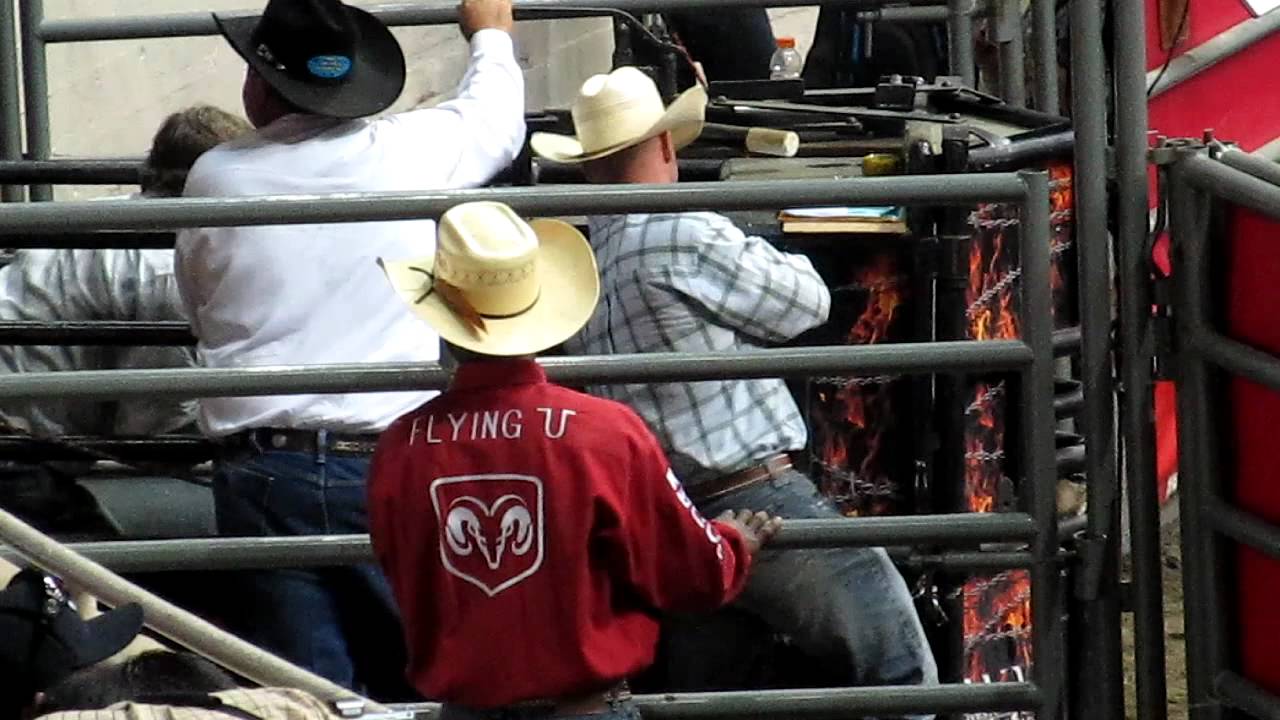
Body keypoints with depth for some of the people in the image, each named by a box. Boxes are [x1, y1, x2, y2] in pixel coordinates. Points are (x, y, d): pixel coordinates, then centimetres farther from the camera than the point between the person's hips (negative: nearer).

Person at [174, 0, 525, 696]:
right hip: (392, 462, 0)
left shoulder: (214, 178, 1)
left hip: (263, 472, 0)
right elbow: (496, 119, 21)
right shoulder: (405, 151, -1)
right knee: (414, 674, 7)